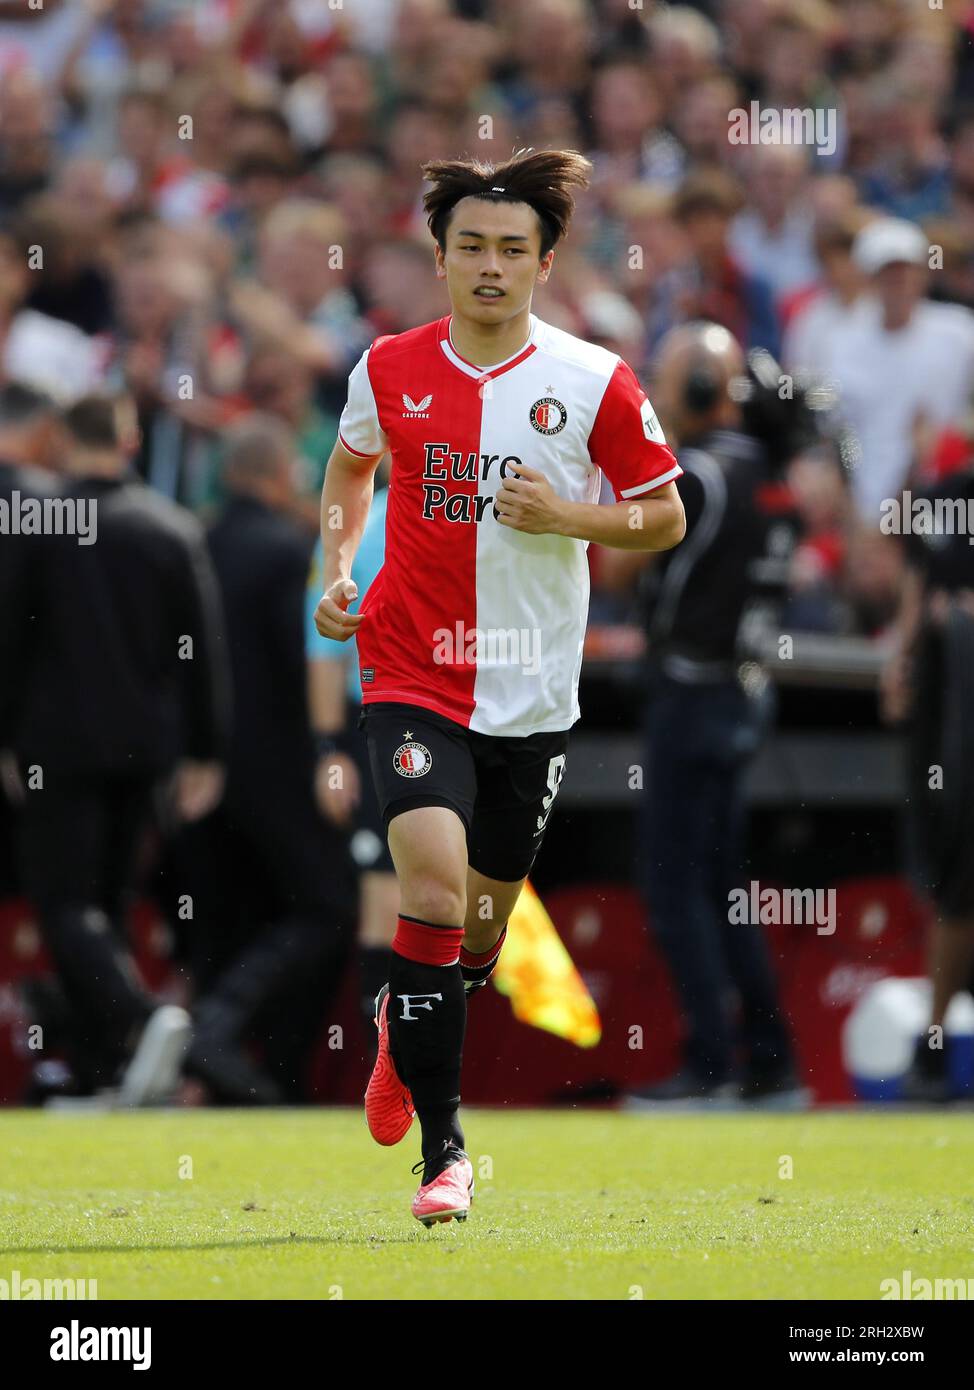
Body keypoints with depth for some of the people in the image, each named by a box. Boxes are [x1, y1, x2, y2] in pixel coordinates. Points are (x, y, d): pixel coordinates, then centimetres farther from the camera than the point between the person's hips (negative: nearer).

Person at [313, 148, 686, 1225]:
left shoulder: (595, 383, -5)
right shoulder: (389, 369, 0)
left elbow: (665, 517, 4)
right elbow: (351, 462, 22)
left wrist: (565, 516, -14)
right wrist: (337, 569, 6)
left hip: (531, 692, 1)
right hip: (410, 678, -1)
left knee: (484, 919, 12)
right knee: (434, 888, -21)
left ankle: (404, 1031, 48)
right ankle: (441, 1151, -16)